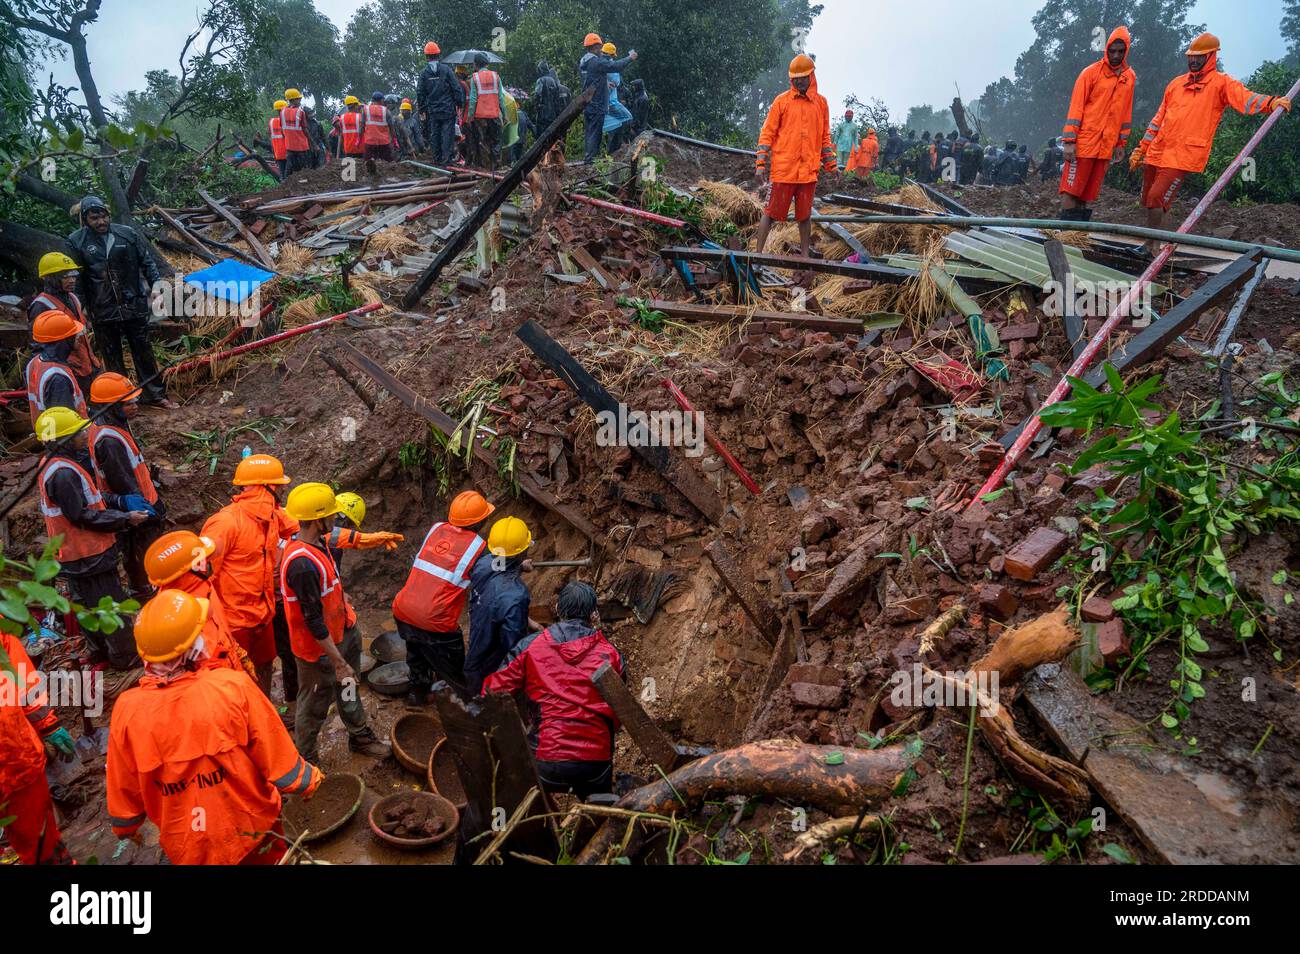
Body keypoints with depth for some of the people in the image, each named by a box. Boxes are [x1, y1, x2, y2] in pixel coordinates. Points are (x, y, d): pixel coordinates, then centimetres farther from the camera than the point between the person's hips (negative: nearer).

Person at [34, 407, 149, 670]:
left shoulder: (56, 464, 5)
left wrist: (121, 502, -2)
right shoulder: (63, 474, -27)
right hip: (87, 557, -10)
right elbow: (84, 516, -25)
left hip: (76, 553, 10)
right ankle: (125, 658, 18)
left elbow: (91, 497, 10)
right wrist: (125, 519, -18)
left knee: (88, 604, 23)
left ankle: (100, 653, 39)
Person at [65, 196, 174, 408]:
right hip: (103, 312, -1)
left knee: (144, 351, 9)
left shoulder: (127, 234, 0)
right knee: (112, 358, 8)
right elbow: (75, 279, 0)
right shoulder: (76, 241, -3)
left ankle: (155, 395, 19)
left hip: (134, 306, 1)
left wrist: (155, 284, -4)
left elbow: (147, 261, 9)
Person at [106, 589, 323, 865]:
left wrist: (126, 828, 17)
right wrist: (308, 781, 4)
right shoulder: (234, 689, -27)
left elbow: (124, 790, -3)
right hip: (252, 834, -2)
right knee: (268, 857, 26)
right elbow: (280, 760, -16)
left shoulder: (127, 711, -19)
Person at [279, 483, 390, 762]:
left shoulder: (317, 543, -4)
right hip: (319, 648, -9)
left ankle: (361, 737, 49)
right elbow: (313, 620, -29)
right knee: (315, 707, 12)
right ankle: (304, 761, 34)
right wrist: (339, 662, -23)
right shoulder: (302, 563, -33)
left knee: (349, 690, 28)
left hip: (341, 633, 9)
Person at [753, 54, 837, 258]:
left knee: (804, 216, 10)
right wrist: (761, 163, -7)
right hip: (783, 170, -3)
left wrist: (831, 164, 12)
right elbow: (767, 133, 0)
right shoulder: (782, 101, 1)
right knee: (771, 212, -1)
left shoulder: (821, 103, 10)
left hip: (809, 171, 3)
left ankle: (804, 254, 20)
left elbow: (825, 136, 17)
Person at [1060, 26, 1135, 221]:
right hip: (1084, 143, -5)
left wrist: (1121, 143, 15)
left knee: (1090, 193, 6)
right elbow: (1076, 107, -6)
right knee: (1071, 190, -7)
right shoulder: (1091, 72, -2)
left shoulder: (1130, 77, 12)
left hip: (1106, 146, 5)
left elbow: (1126, 112, 18)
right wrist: (1069, 141, -13)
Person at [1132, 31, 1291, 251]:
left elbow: (1245, 97, -14)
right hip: (1156, 153, 6)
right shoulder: (1177, 83, 19)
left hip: (1183, 156, -6)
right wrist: (1141, 149, 21)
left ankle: (1155, 247, -6)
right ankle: (1151, 244, 22)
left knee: (1157, 198, -17)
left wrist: (1271, 102, -33)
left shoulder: (1221, 82, 3)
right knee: (1148, 201, 8)